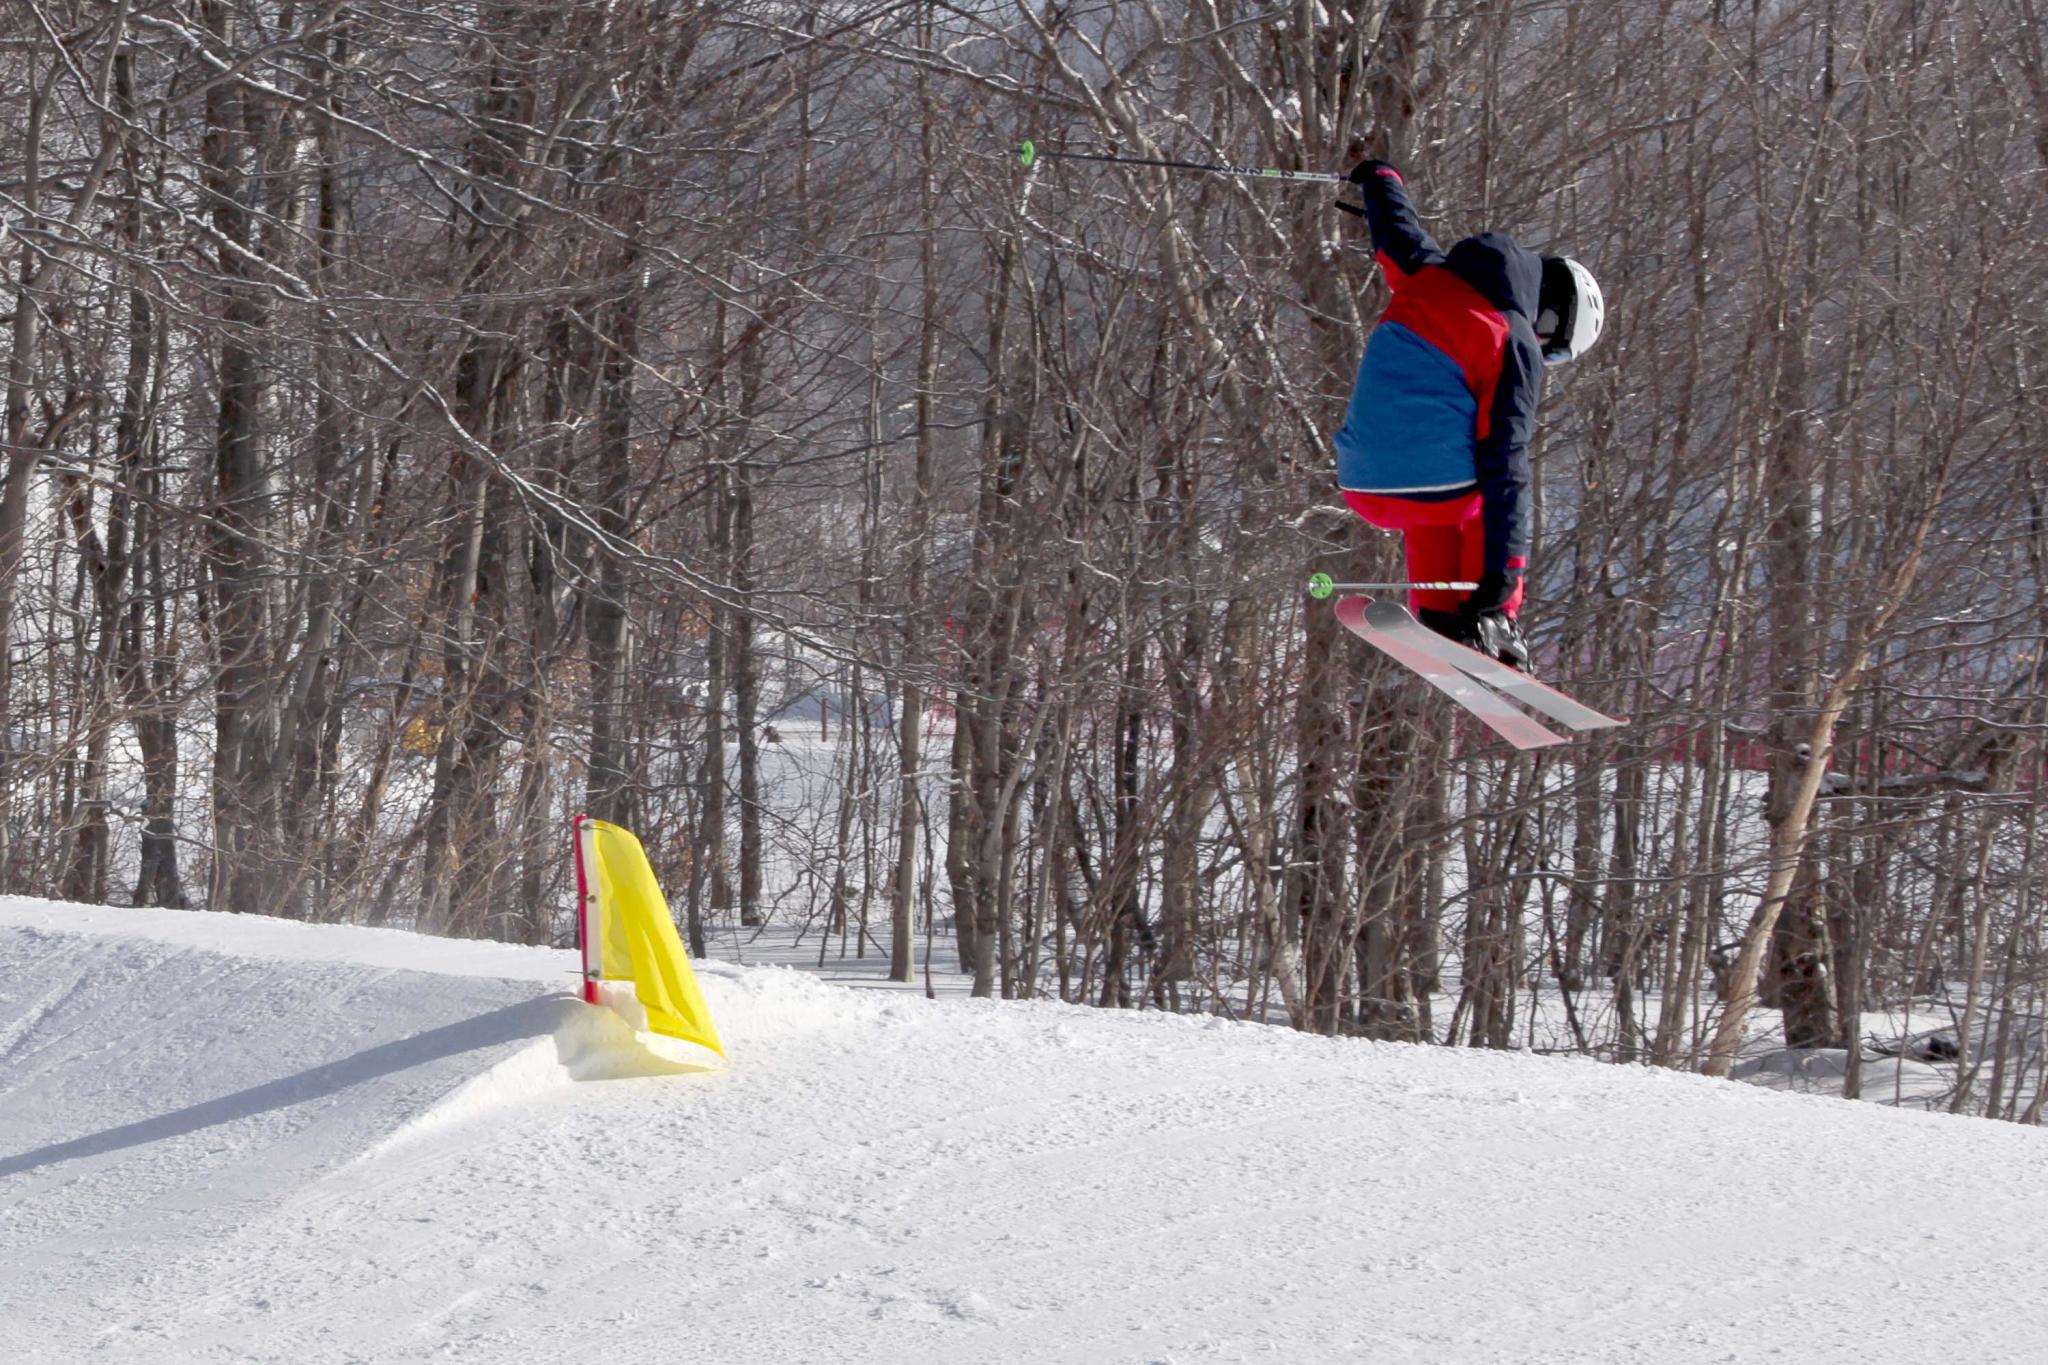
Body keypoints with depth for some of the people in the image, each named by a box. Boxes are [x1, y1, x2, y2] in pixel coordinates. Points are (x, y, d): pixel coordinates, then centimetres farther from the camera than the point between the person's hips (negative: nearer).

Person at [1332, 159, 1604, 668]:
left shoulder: (1429, 276, 10)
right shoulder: (1516, 345, -6)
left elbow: (1397, 232, 33)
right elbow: (1505, 462, -12)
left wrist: (1379, 180, 57)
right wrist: (1504, 569, -14)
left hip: (1361, 488, 6)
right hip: (1434, 490, -6)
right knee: (1496, 494, 27)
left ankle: (1437, 615, 21)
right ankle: (1492, 624, 12)